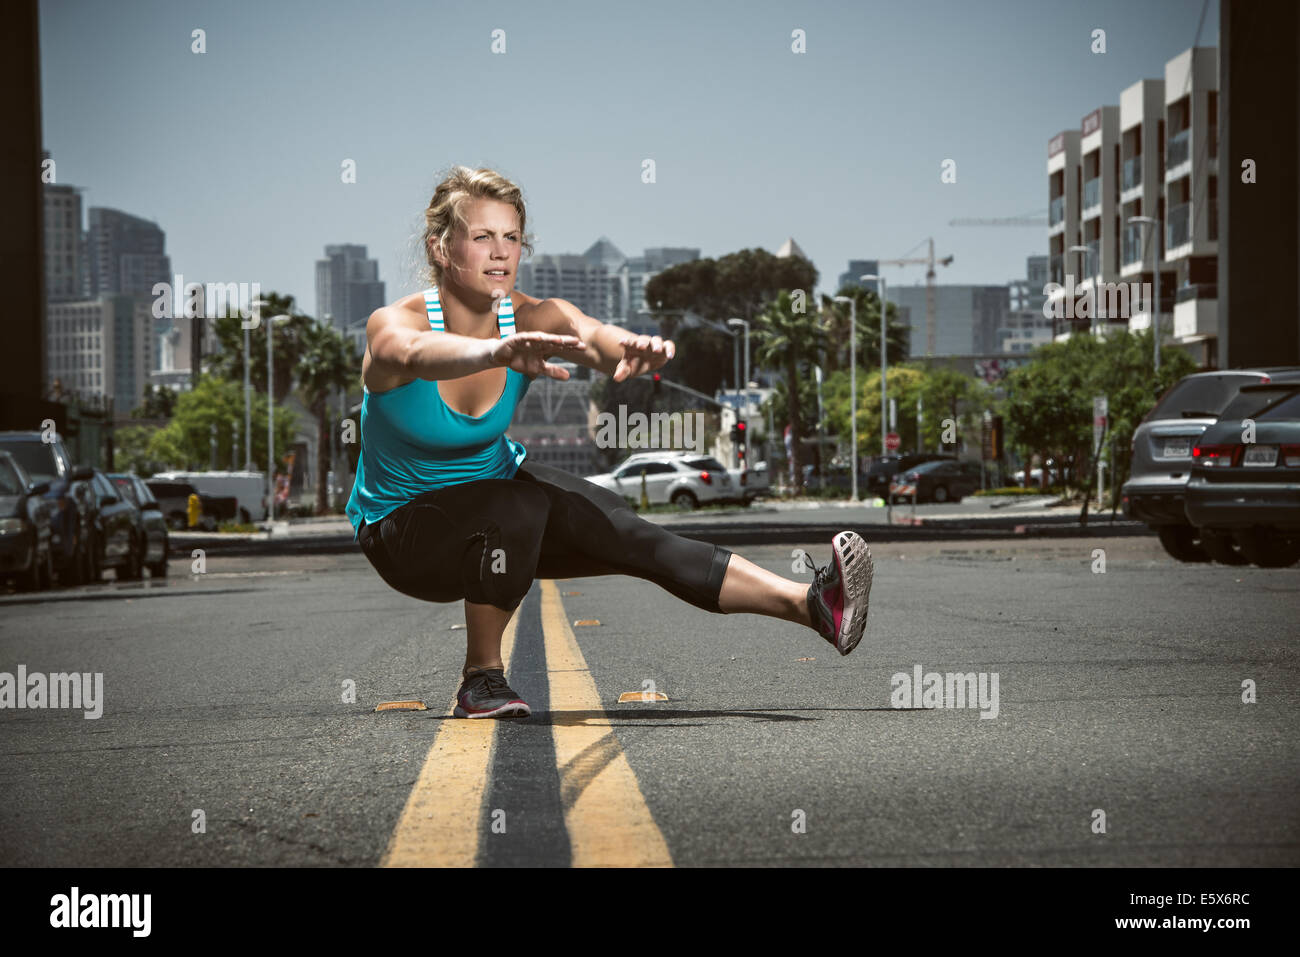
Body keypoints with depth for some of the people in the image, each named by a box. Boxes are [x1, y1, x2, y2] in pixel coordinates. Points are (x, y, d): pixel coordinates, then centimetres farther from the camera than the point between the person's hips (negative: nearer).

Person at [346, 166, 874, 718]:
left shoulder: (531, 319, -15)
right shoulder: (393, 324, -24)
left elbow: (588, 333, -38)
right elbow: (420, 355, -50)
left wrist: (632, 349, -63)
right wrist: (500, 352, -72)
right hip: (401, 526, -4)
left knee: (617, 530, -23)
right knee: (519, 507, -35)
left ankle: (810, 604, -32)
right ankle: (481, 676, -16)